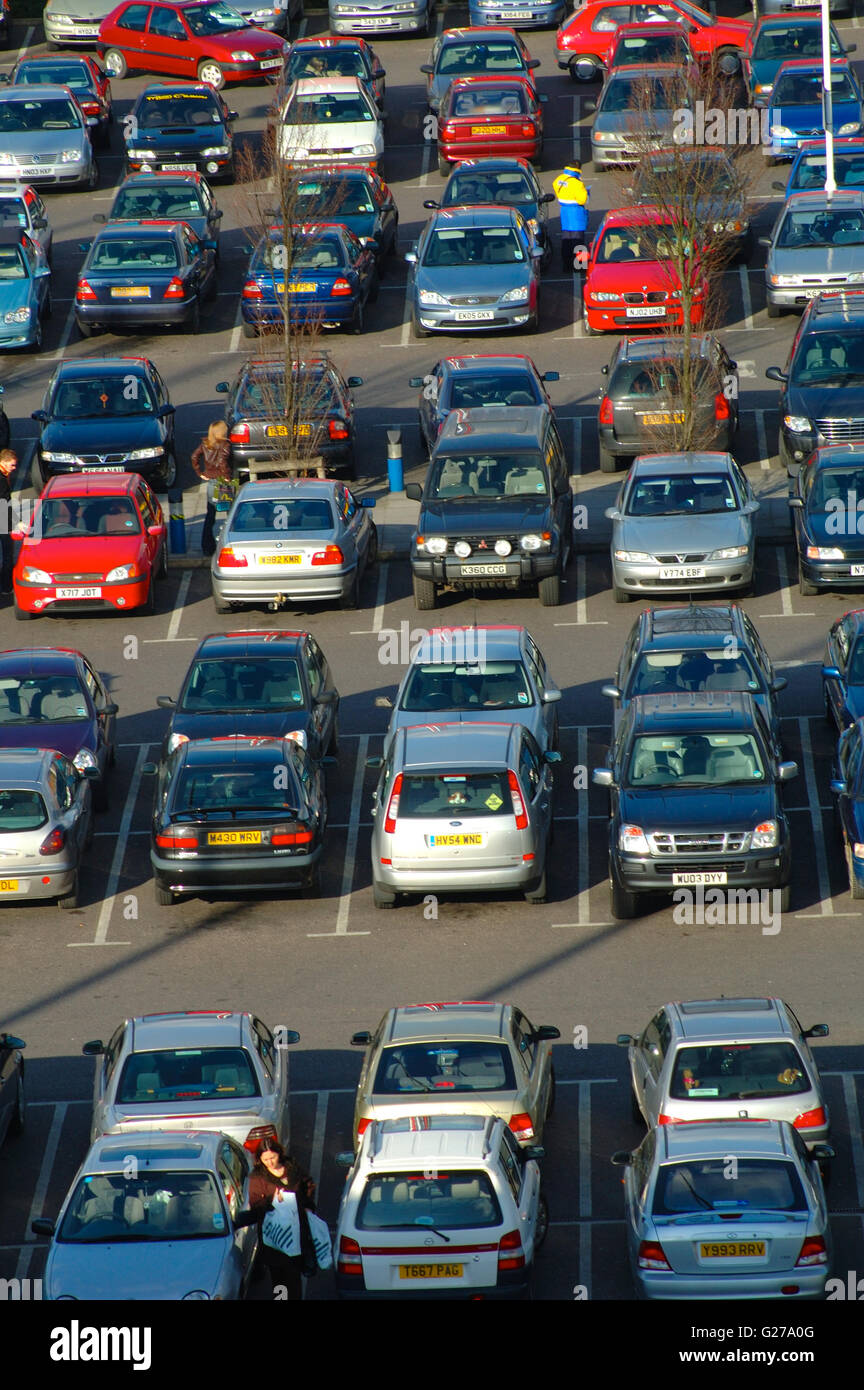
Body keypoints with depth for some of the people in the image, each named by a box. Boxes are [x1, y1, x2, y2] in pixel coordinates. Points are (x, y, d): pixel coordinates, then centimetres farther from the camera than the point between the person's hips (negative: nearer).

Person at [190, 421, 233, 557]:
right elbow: (222, 461, -25)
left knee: (210, 515, 12)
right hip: (223, 483, -6)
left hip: (210, 482, 6)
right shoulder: (224, 445, -12)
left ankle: (207, 546, 12)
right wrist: (227, 477, -15)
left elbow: (194, 458, 2)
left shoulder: (205, 444, 5)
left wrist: (200, 473, 7)